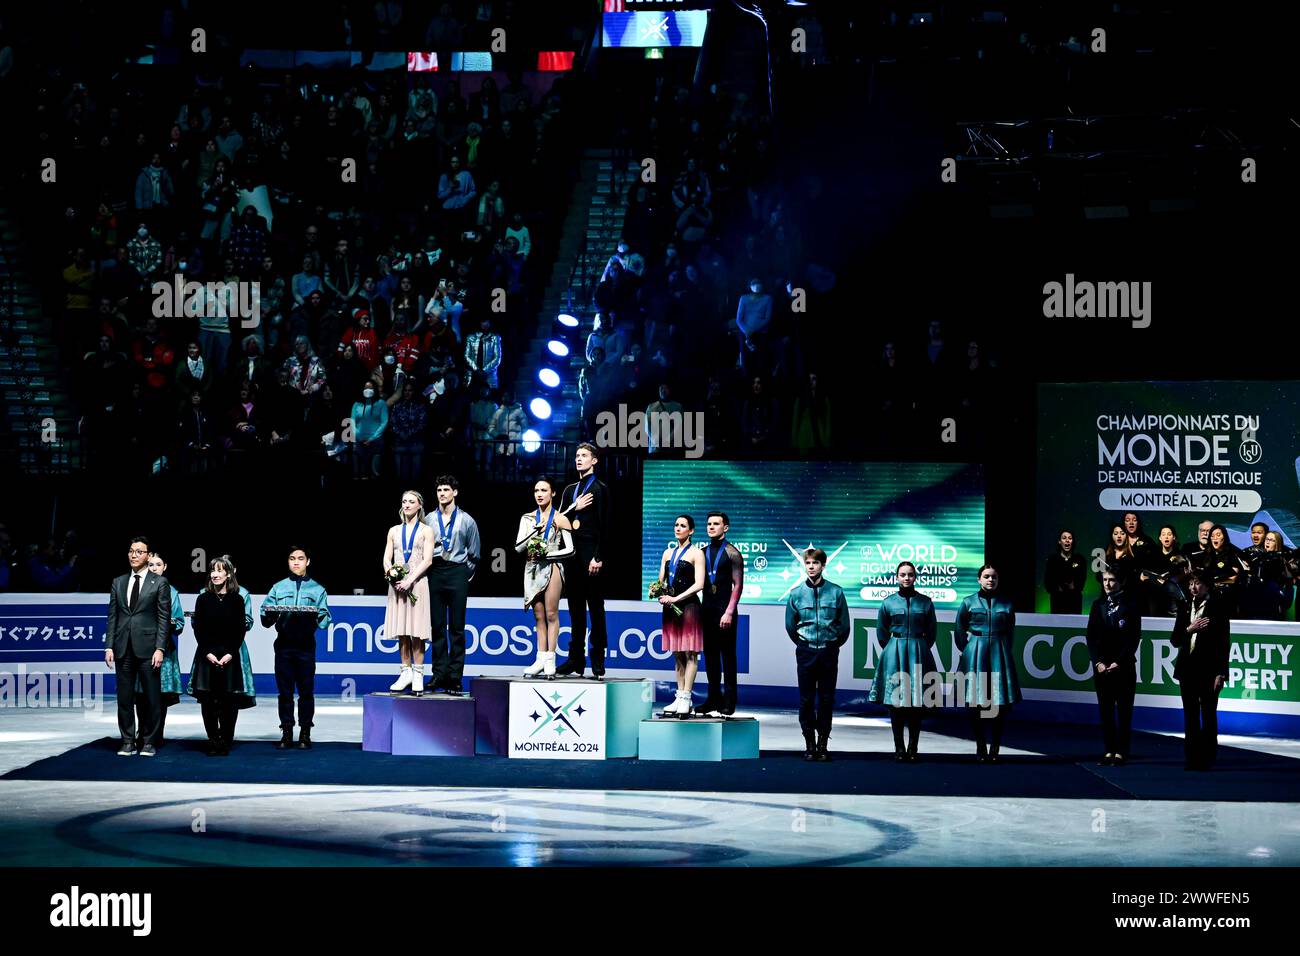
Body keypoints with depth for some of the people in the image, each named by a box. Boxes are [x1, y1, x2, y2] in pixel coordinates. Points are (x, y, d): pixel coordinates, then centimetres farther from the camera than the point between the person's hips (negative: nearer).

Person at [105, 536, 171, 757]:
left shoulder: (159, 583, 2)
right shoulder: (119, 583, 13)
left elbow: (164, 618, -2)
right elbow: (112, 617, 12)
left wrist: (160, 648, -10)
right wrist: (109, 646, 3)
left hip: (148, 648, -3)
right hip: (123, 648, 3)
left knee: (151, 697, -1)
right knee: (124, 697, 3)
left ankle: (148, 742, 8)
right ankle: (128, 742, 10)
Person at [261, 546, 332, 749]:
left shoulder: (317, 590, 12)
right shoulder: (278, 588, 14)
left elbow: (324, 621, 4)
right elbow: (265, 618, 7)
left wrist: (315, 616, -17)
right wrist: (271, 614, -15)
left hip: (306, 644, -1)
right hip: (283, 644, 1)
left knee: (306, 690, -1)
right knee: (285, 690, 1)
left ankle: (305, 734, 4)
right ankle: (286, 733, 5)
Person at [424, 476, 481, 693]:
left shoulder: (467, 521, 6)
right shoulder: (429, 520, 9)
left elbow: (474, 553, 11)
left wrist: (467, 574, 7)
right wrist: (428, 573, 5)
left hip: (457, 573, -2)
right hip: (435, 573, 2)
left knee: (457, 628, -2)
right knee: (437, 626, 1)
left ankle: (455, 677, -2)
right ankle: (439, 673, 4)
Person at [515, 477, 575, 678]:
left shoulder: (560, 520, 1)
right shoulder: (528, 518, 10)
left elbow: (569, 549, 0)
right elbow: (518, 547, 2)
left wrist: (548, 555, -10)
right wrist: (536, 530, -8)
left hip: (552, 568, -3)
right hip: (533, 569, 3)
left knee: (551, 615, -5)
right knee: (539, 617, 5)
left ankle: (550, 660, -5)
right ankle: (541, 659, 5)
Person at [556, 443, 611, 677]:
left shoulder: (600, 489, -2)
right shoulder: (570, 490, 19)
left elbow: (604, 526, -9)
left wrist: (598, 558, -15)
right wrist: (574, 508, -4)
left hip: (590, 554, -7)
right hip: (572, 554, 7)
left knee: (595, 609, -4)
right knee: (575, 609, 7)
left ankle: (598, 661, -3)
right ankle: (576, 659, 9)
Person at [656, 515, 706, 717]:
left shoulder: (696, 553, -2)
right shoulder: (668, 553, 17)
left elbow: (699, 584, -10)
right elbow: (661, 581, 17)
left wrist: (676, 598, -15)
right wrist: (660, 594, -6)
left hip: (688, 606, -6)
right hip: (671, 607, 6)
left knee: (690, 654, -6)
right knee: (677, 654, 7)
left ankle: (686, 698, -9)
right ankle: (679, 698, 10)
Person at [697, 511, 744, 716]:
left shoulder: (731, 553, -4)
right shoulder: (704, 553, 13)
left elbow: (738, 585, -8)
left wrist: (729, 612, -15)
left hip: (724, 609, -6)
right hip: (707, 608, 6)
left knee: (727, 654, -2)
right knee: (710, 653, 8)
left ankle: (729, 701, 0)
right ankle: (714, 697, 13)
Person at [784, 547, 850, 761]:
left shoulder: (836, 592, -2)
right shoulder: (796, 593, 0)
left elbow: (844, 624, 8)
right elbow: (790, 625, 12)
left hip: (829, 652, 0)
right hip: (806, 652, 0)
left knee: (827, 699, 2)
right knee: (806, 699, 0)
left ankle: (823, 743, 9)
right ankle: (809, 744, 7)